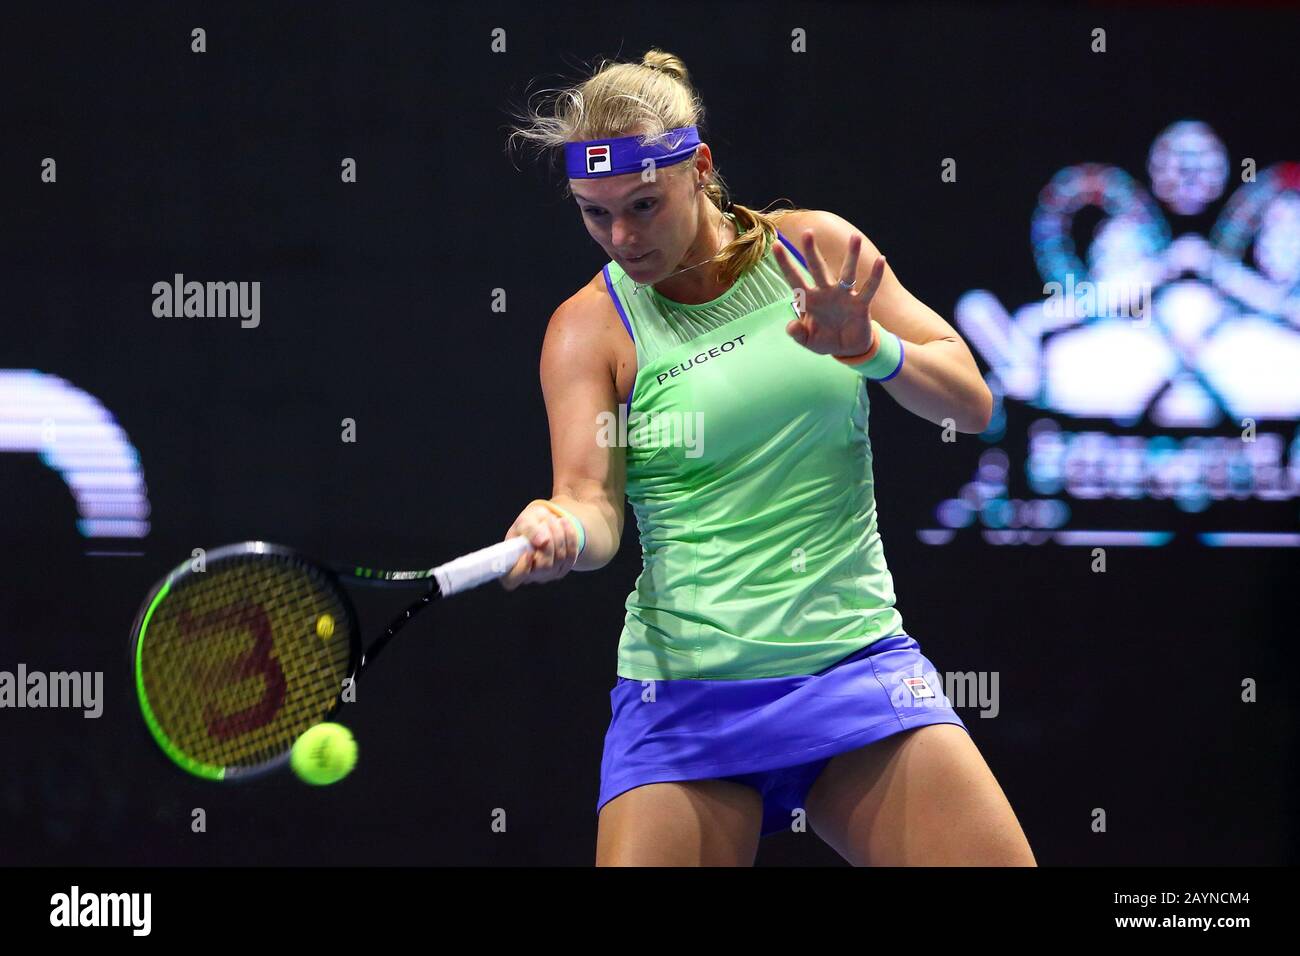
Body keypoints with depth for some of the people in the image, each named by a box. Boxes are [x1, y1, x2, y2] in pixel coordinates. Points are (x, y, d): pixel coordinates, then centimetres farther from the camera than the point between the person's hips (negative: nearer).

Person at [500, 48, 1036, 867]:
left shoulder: (817, 250, 4)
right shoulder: (591, 328, 0)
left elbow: (970, 402, 2)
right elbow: (592, 499, -12)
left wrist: (867, 347, -17)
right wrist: (563, 531, -35)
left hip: (858, 663, 1)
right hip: (687, 690, -1)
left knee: (999, 858, -13)